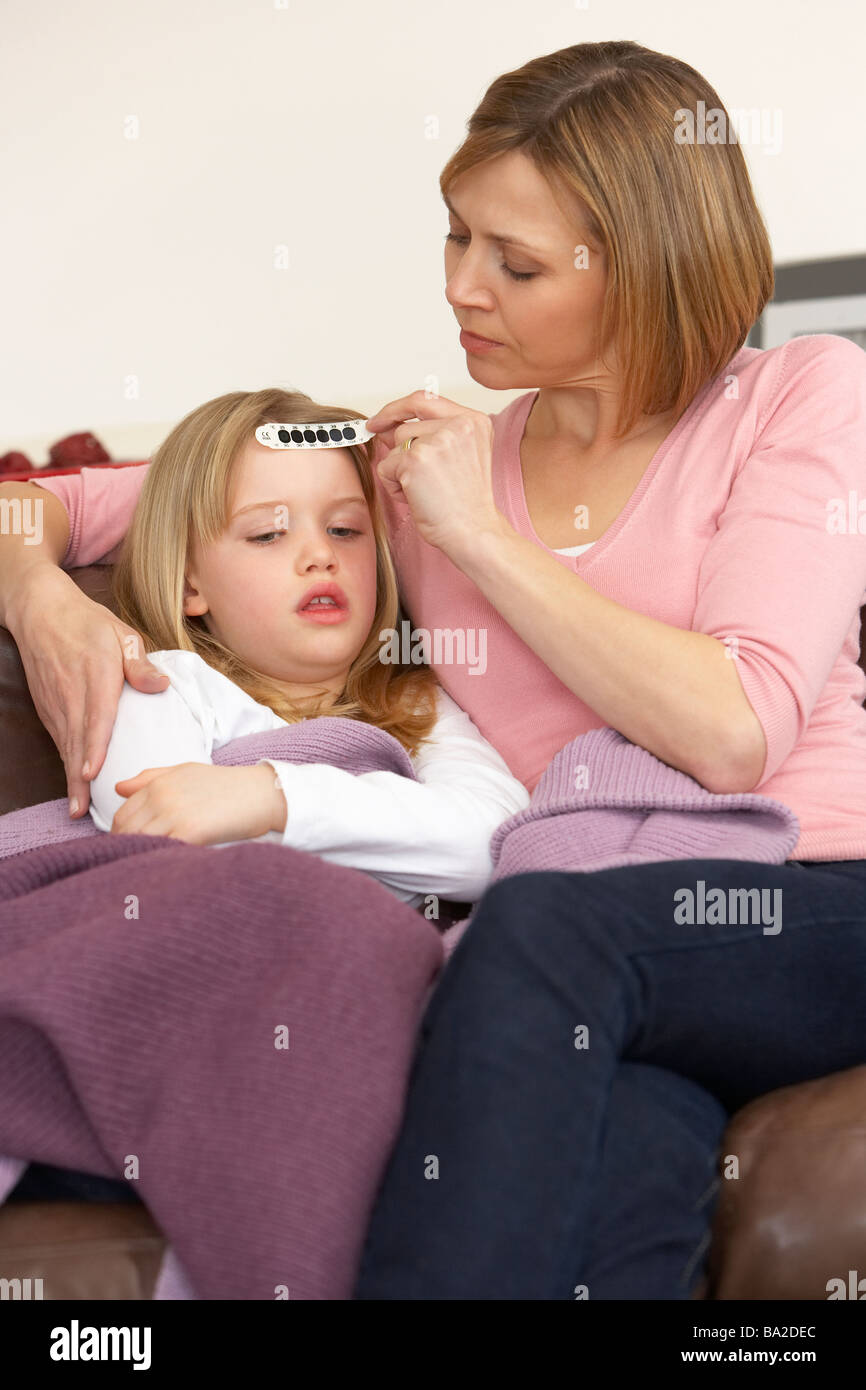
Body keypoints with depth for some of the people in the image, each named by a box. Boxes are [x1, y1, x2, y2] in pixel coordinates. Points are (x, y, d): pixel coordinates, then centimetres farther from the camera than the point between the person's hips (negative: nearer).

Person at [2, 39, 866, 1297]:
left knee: (538, 926, -33)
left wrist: (483, 540, -6)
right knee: (624, 1146, -36)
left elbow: (734, 731, -10)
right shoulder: (425, 461, 14)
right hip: (594, 987, 1)